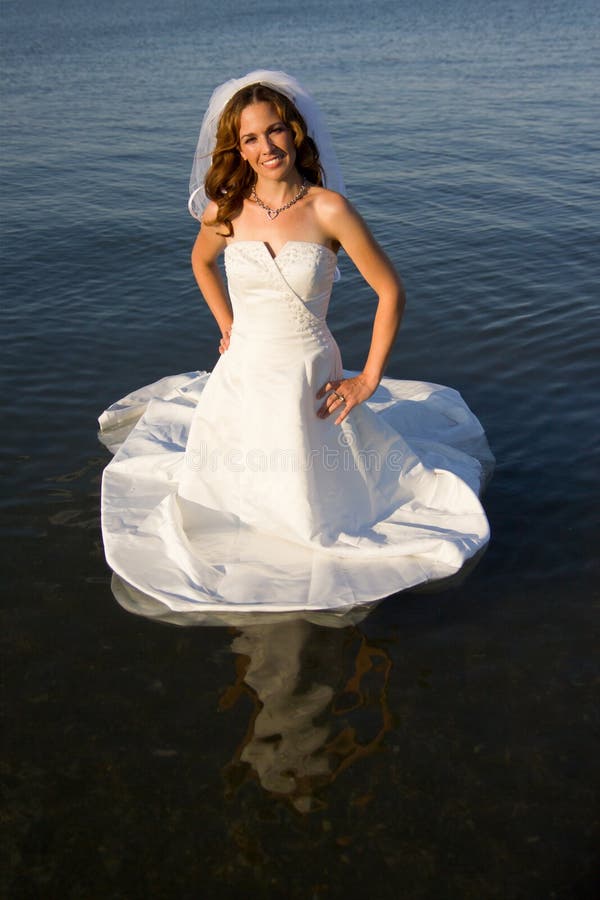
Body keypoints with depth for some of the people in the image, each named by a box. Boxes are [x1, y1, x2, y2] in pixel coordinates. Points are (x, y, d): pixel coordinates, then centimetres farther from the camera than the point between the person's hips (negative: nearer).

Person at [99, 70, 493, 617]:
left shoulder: (328, 209, -14)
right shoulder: (223, 210, -5)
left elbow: (390, 292, -9)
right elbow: (202, 263, 18)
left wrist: (369, 381, -9)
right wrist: (228, 330, 12)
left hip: (308, 378, -2)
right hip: (241, 376, 3)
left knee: (315, 510, 14)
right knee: (221, 498, 20)